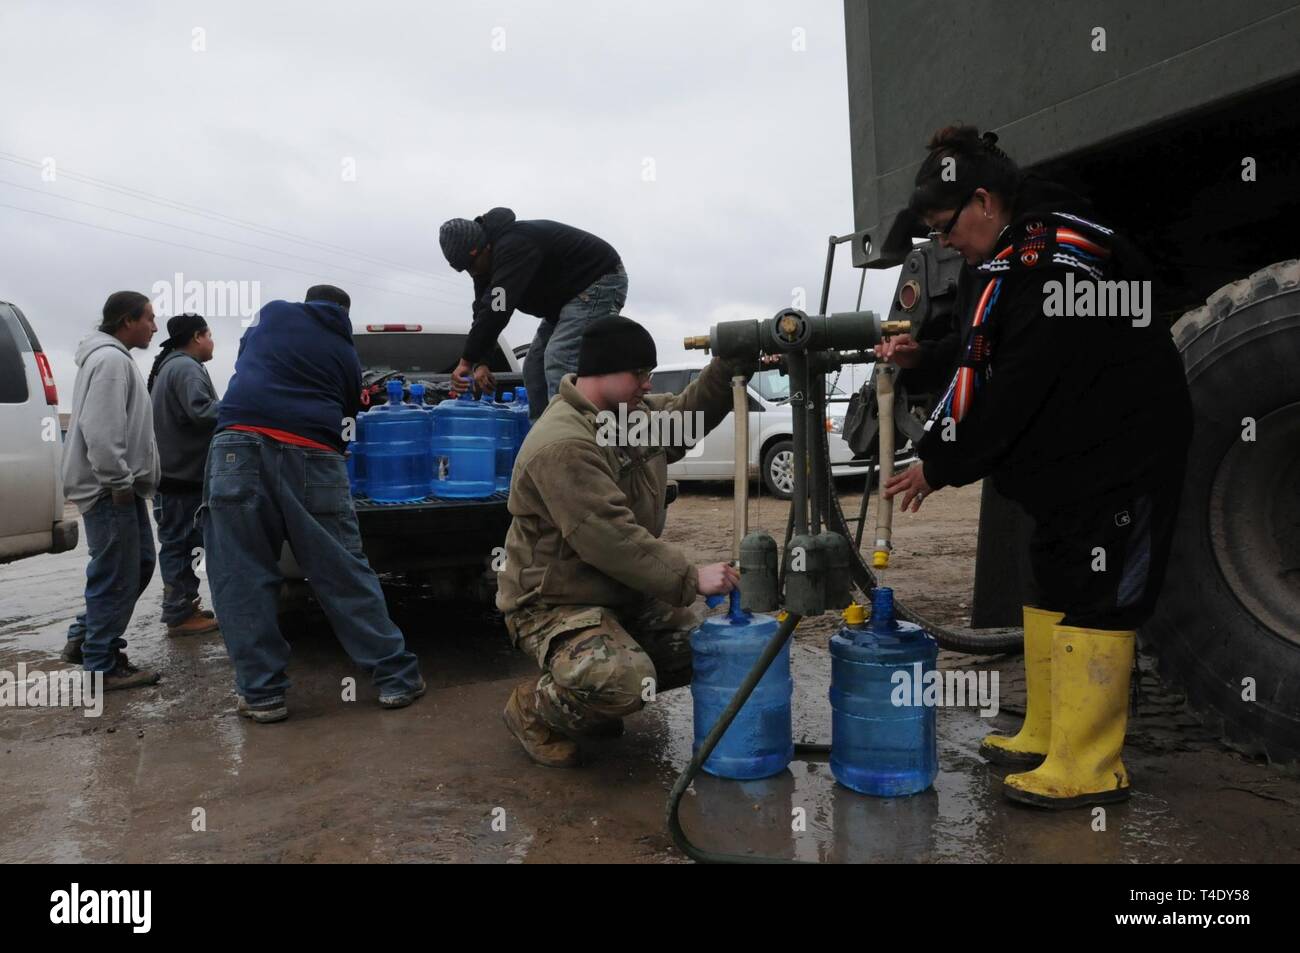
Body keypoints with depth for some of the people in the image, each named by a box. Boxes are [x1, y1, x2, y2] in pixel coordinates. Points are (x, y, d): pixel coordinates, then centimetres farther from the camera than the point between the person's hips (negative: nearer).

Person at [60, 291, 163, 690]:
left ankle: (85, 637, 26)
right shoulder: (111, 359, -15)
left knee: (139, 565, 16)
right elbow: (99, 429, -24)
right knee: (117, 577, -5)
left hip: (120, 487, 11)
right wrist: (118, 481, -20)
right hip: (110, 490, -11)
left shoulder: (113, 357, 20)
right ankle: (102, 667, 3)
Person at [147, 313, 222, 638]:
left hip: (173, 473, 10)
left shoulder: (168, 366, 21)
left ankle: (185, 608, 24)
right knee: (179, 544, -4)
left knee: (180, 544, 15)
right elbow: (201, 411, -26)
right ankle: (179, 615, 2)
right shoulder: (186, 368, -13)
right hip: (181, 475, -10)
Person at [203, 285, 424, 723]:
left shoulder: (272, 312, 20)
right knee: (345, 575, 5)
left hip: (239, 444, 0)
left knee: (243, 580, 6)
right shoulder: (347, 355, 20)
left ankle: (262, 693, 9)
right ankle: (397, 678, 9)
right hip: (312, 457, 1)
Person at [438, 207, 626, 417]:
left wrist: (468, 360, -33)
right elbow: (483, 312, 0)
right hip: (566, 296, 10)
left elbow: (496, 309, -36)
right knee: (535, 365, 7)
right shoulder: (486, 262, 1)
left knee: (558, 361, -23)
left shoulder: (513, 245, -30)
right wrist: (480, 362, -13)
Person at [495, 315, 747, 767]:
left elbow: (689, 413, 17)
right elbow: (611, 540, -31)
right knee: (626, 681, -32)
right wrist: (690, 578, -29)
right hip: (556, 603, -9)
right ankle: (534, 710, 0)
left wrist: (732, 363, 0)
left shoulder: (636, 412, 4)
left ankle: (596, 698, 20)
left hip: (624, 593, 10)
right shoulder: (562, 445, -26)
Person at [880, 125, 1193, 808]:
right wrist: (924, 354, 3)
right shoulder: (1013, 255, 10)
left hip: (1123, 454, -11)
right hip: (1071, 457, 11)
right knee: (1052, 586, 14)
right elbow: (986, 354, 18)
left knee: (1093, 599, -7)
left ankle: (1087, 768, 2)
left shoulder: (1053, 260, -23)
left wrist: (941, 464, -19)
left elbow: (1015, 388, -26)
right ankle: (1046, 737, 25)